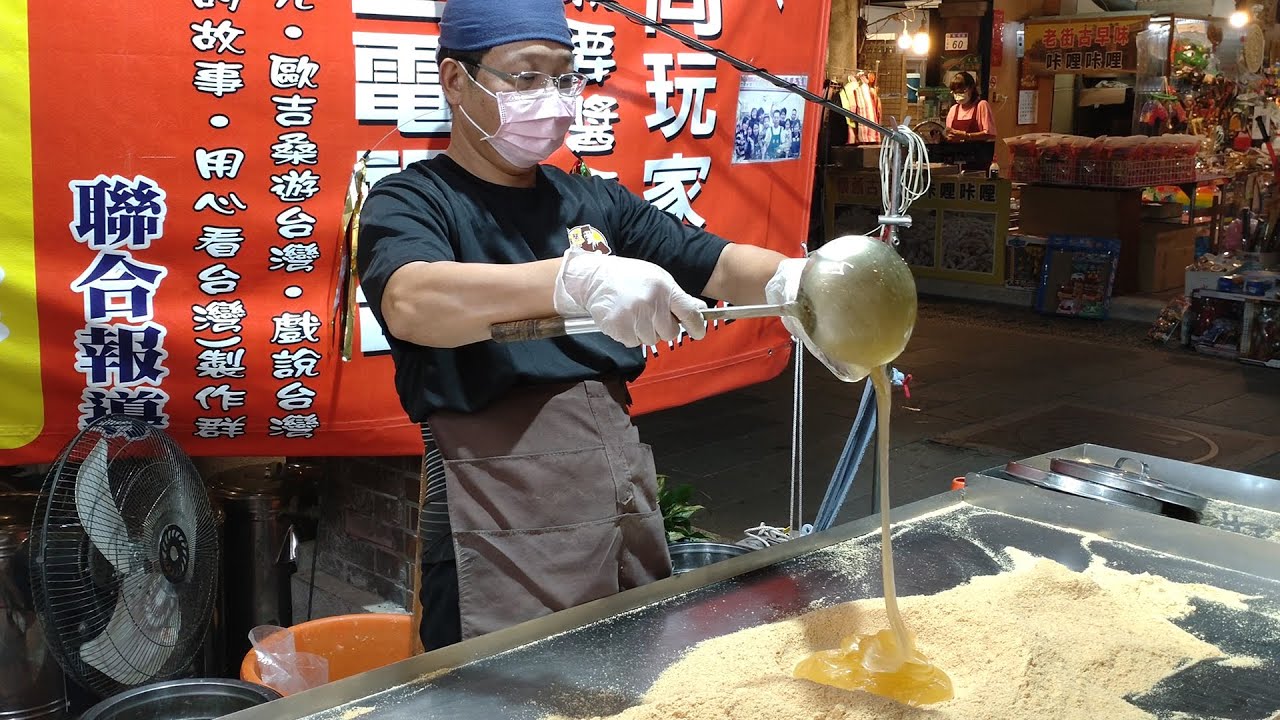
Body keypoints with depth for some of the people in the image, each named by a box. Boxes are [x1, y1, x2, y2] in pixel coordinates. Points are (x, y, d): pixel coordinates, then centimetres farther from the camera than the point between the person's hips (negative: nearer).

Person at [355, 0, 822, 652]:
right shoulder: (410, 202, -5)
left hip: (624, 493, 6)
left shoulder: (594, 202, 13)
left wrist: (788, 279, -20)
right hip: (499, 521, -6)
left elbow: (717, 265, 4)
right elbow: (411, 303, -27)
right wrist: (577, 277, -42)